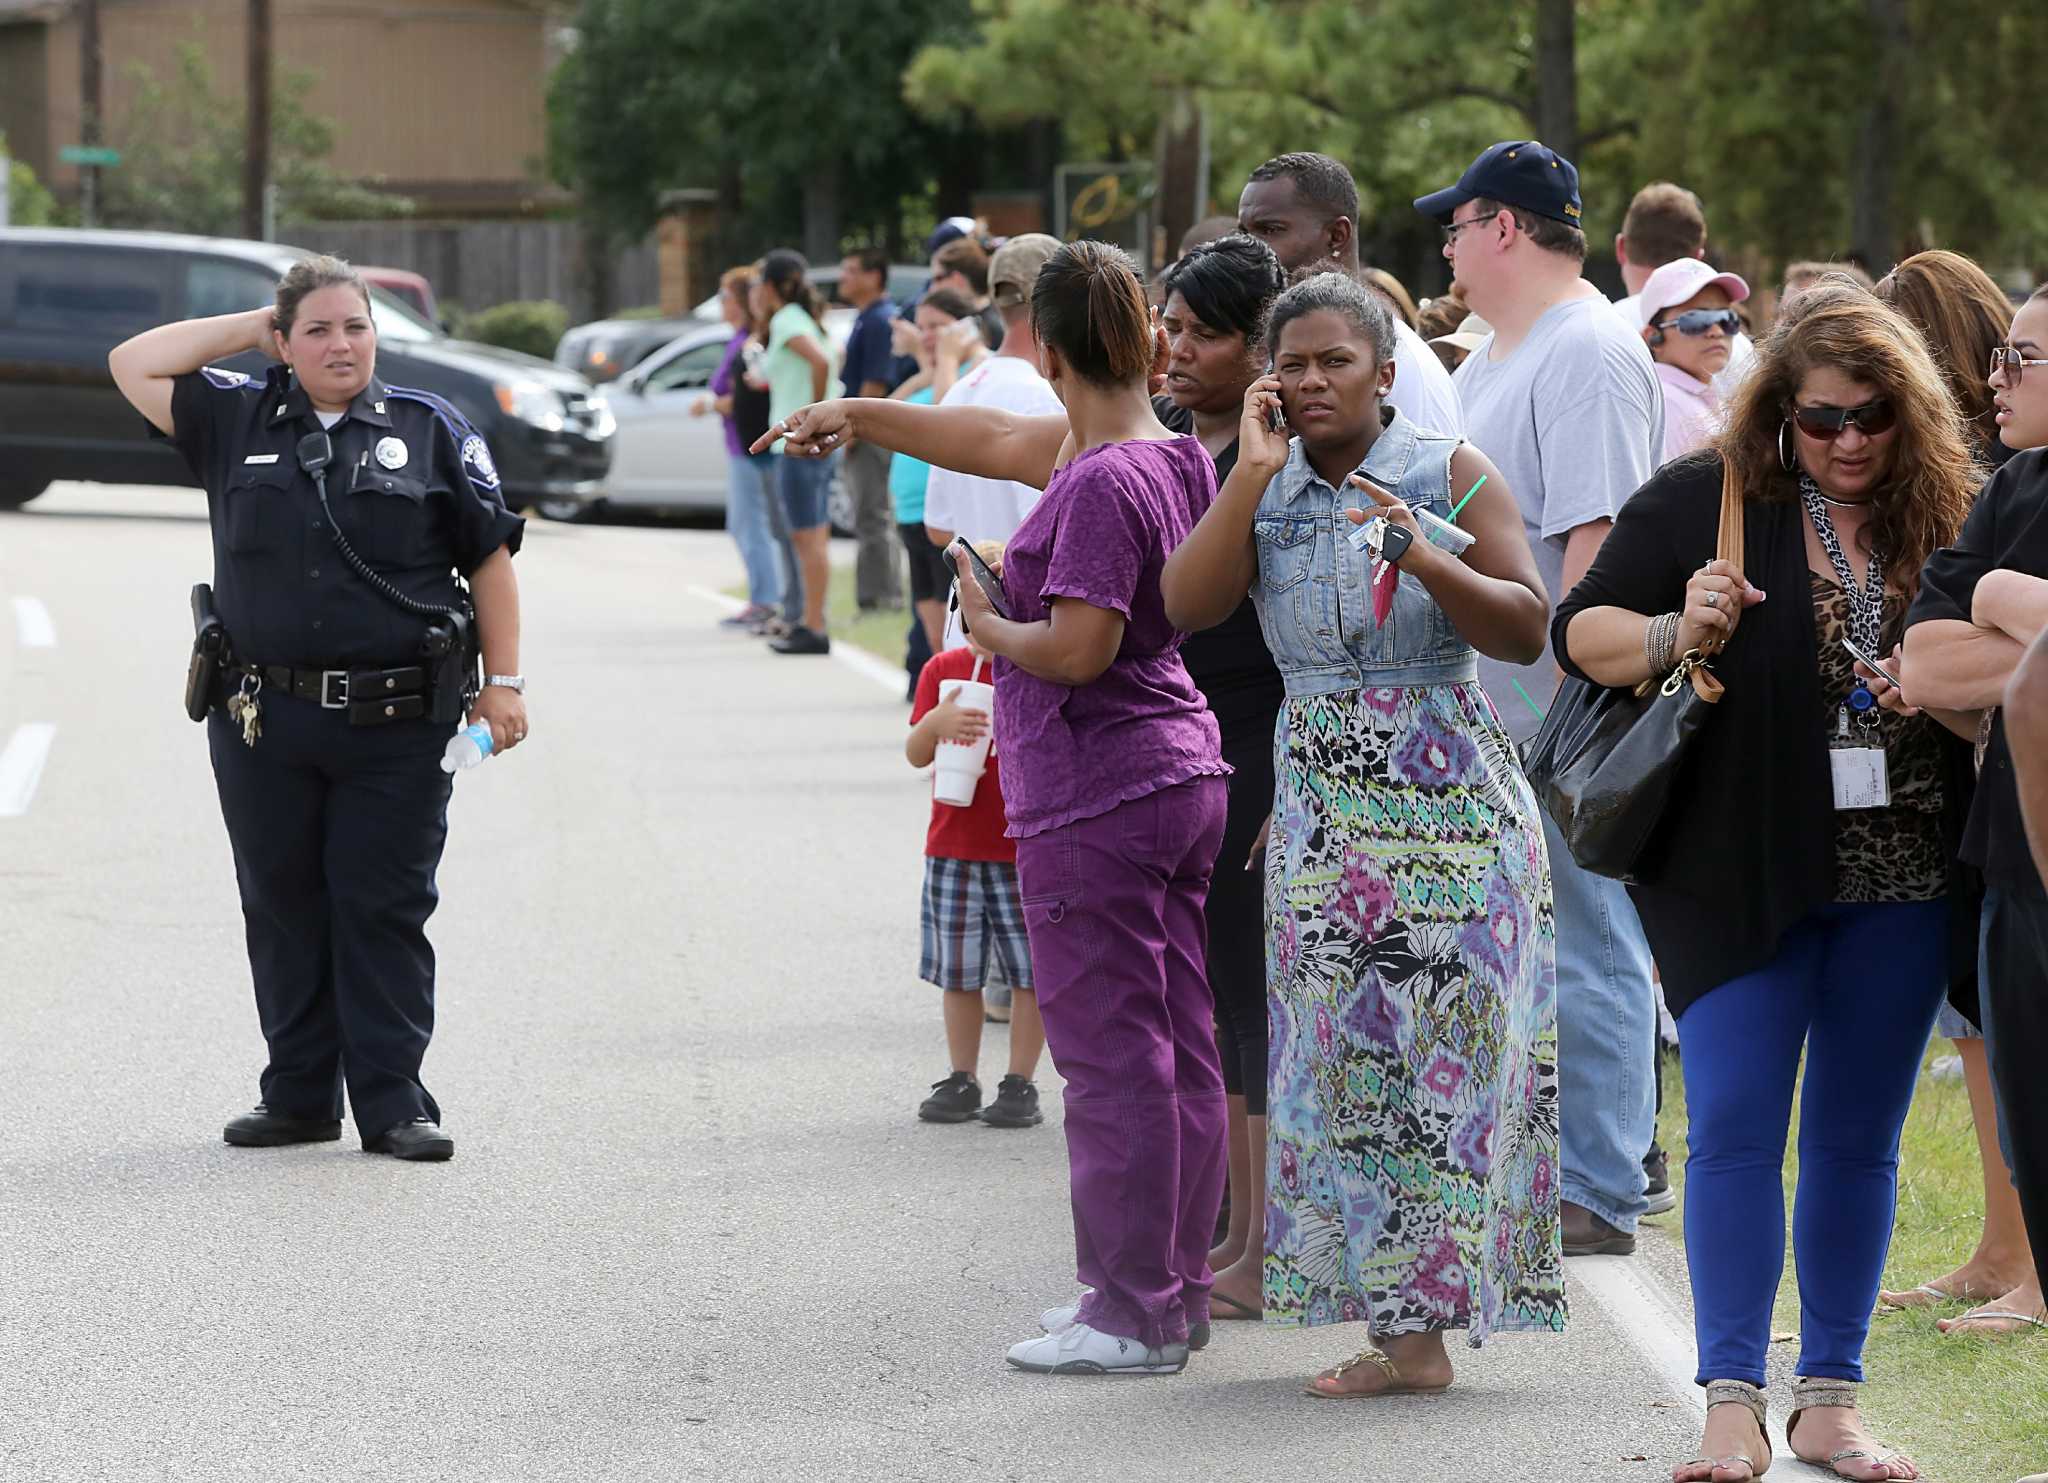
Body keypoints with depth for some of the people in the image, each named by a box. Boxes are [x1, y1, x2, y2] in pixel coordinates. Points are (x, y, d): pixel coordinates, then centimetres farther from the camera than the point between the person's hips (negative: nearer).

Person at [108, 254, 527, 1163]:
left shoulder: (431, 431, 5)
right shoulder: (238, 421, 10)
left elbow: (489, 559, 6)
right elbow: (134, 366, 10)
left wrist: (503, 683, -1)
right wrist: (250, 331, 9)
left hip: (396, 725, -2)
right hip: (263, 721, 3)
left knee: (385, 911, -1)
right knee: (283, 909, 7)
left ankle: (392, 1103, 2)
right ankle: (299, 1097, 16)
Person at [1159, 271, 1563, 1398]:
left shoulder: (1449, 473, -3)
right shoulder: (1264, 487, 8)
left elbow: (1529, 630, -7)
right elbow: (1185, 605, -8)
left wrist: (1429, 561, -22)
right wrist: (1255, 473, -11)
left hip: (1446, 793, -4)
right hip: (1322, 804, 4)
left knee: (1438, 1046, -4)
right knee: (1344, 1051, 3)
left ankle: (1420, 1324, 2)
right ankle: (1399, 1324, 9)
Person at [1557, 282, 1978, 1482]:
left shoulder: (1944, 517, 5)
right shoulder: (1706, 502, -2)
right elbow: (1578, 632, 1)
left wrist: (1947, 694, -10)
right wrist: (1674, 634, -18)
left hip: (1899, 885, 3)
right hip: (1738, 875, -2)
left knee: (1859, 1139, 8)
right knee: (1736, 1125, -6)